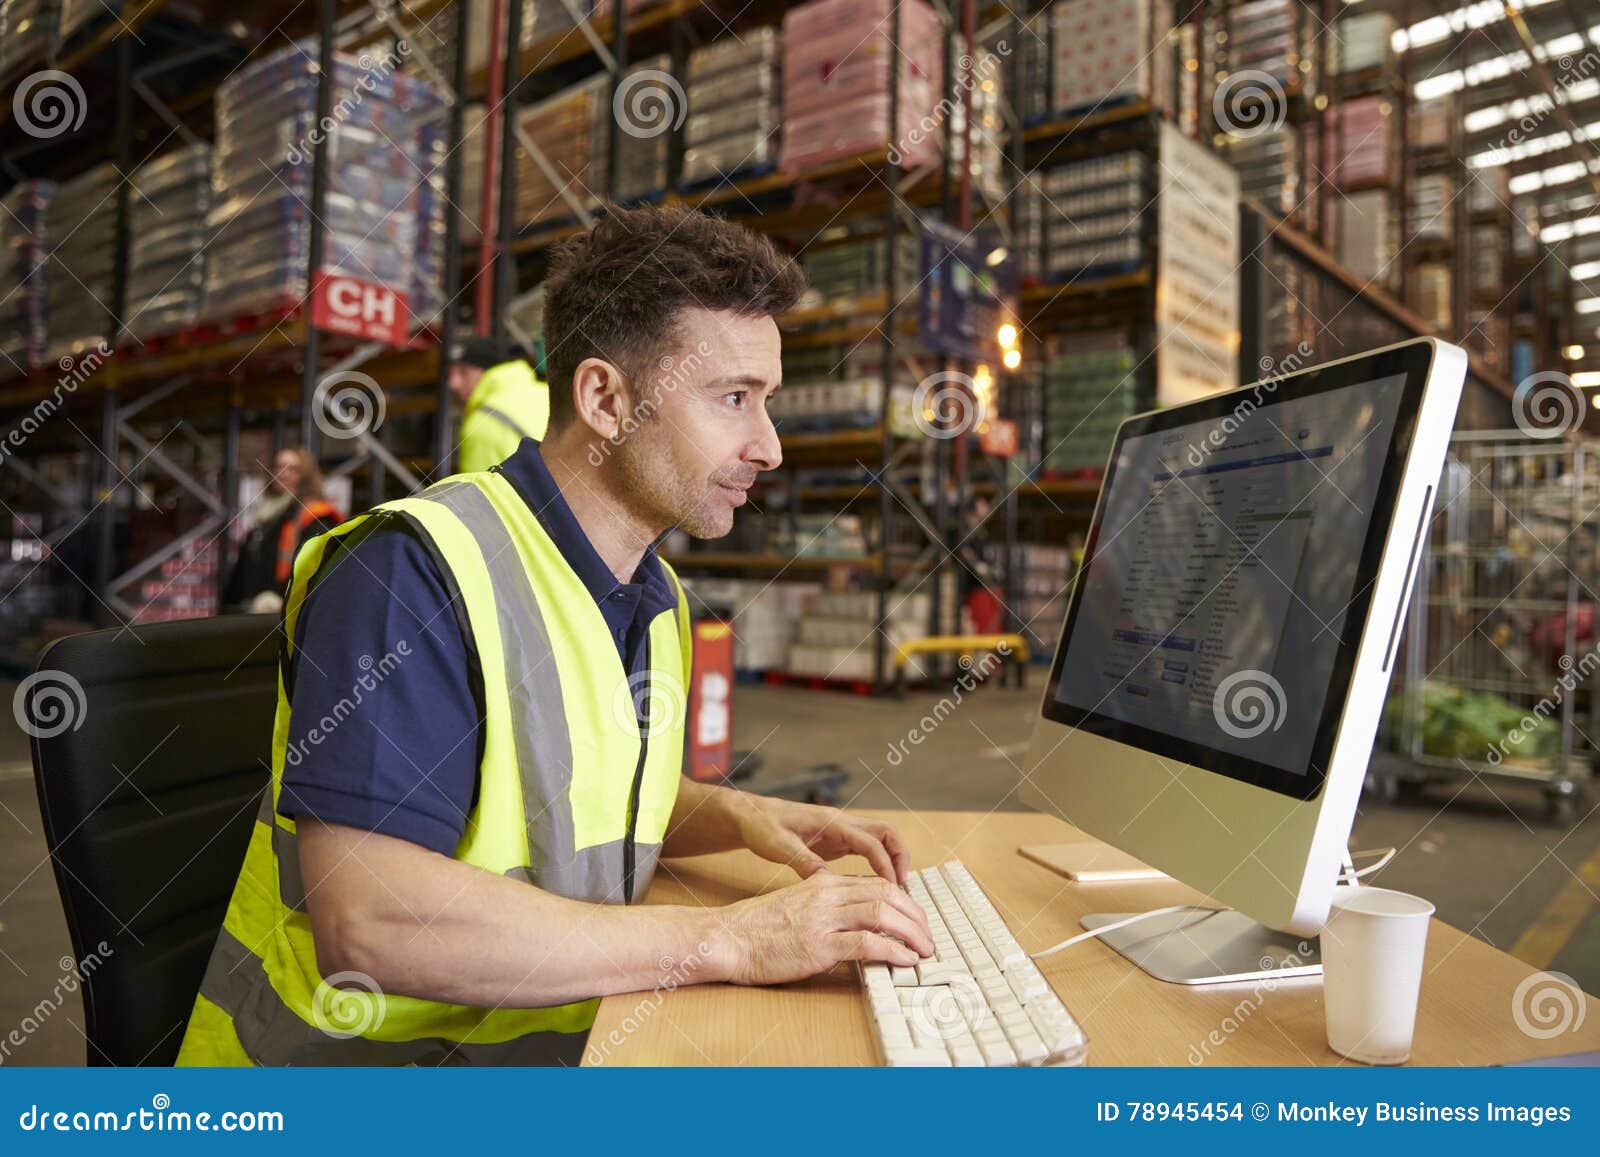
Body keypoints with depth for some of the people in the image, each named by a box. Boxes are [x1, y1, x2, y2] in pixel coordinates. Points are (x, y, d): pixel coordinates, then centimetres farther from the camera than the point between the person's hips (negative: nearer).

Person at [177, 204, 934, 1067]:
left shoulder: (658, 600, 8)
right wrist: (728, 939, -25)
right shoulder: (415, 570, -19)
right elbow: (364, 921, -28)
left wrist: (739, 817, 1)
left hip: (562, 1041, 7)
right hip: (379, 1056, -6)